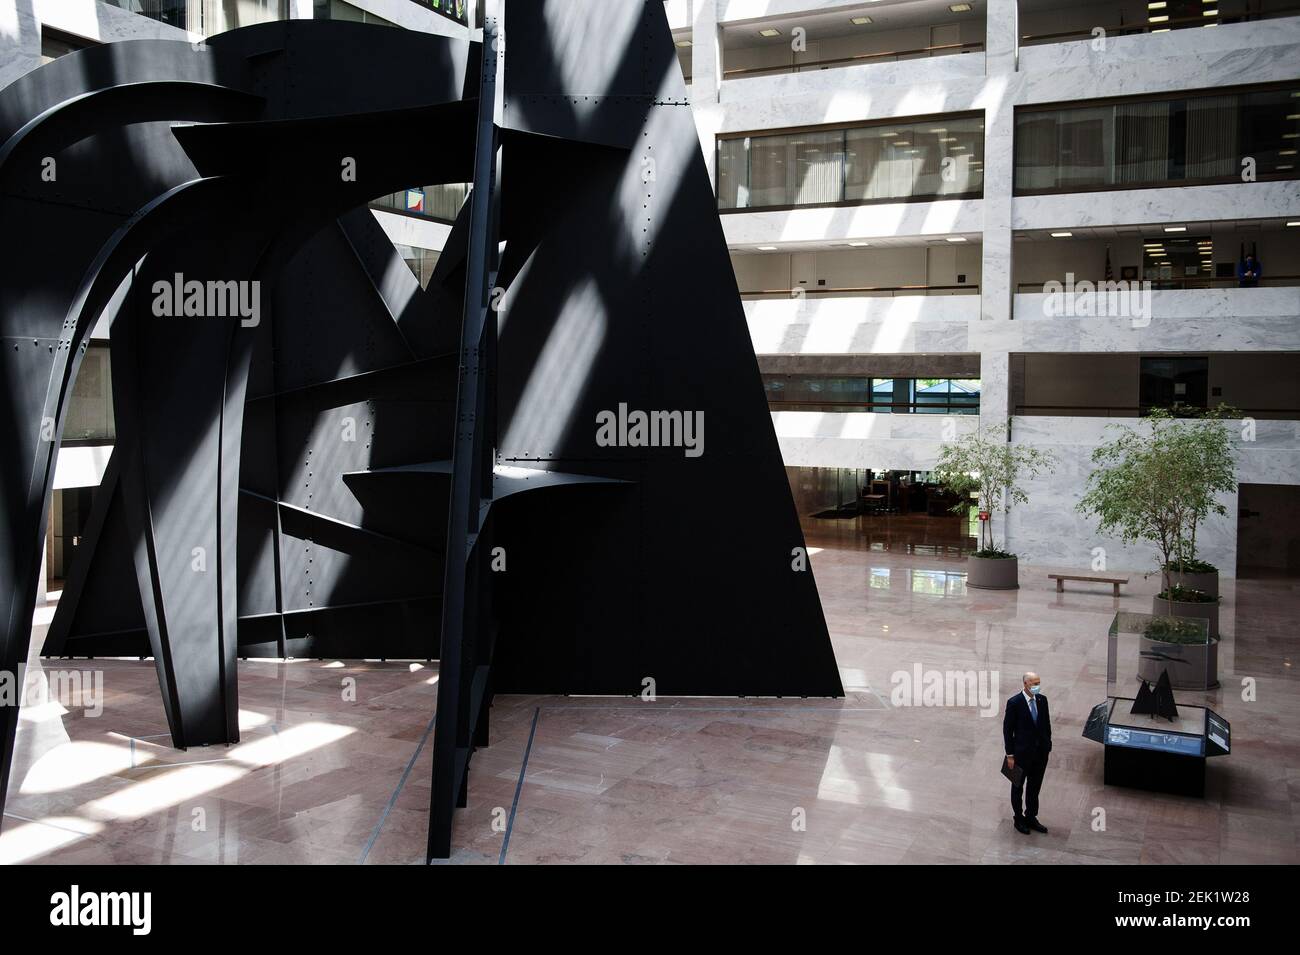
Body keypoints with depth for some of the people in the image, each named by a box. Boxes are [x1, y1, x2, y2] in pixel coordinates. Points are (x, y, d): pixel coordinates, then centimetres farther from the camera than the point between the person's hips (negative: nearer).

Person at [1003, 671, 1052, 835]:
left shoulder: (1042, 700, -1)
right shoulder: (1014, 703, -16)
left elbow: (1047, 723, 9)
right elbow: (1007, 729, -12)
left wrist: (1047, 745, 6)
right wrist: (1010, 755, -12)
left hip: (1041, 752, 5)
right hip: (1022, 753, -5)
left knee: (1035, 788, 16)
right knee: (1018, 787, 12)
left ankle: (1031, 818, 31)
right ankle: (1019, 819, 28)